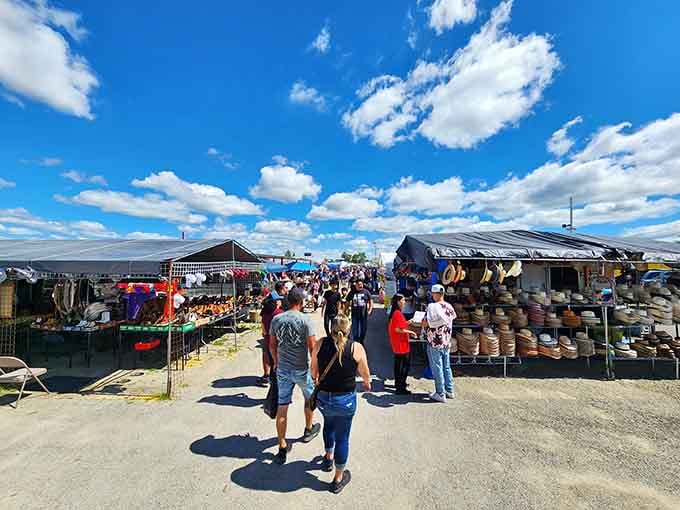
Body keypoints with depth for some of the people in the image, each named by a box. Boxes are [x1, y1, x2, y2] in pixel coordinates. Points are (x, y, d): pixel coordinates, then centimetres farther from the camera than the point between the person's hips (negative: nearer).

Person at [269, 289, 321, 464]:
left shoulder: (276, 319, -3)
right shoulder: (305, 320, -17)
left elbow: (272, 344, 6)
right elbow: (312, 347, -16)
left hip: (282, 369, 3)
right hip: (301, 369, -3)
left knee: (282, 407, 11)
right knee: (310, 398, 24)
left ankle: (282, 447, 22)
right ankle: (308, 430, 44)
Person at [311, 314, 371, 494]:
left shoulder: (320, 344, -13)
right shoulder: (356, 348, -17)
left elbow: (314, 371, 0)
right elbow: (365, 374, -5)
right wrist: (367, 384, 18)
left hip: (323, 397, 3)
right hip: (346, 400, -2)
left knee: (328, 424, 33)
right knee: (342, 437, 18)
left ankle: (328, 458, 53)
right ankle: (338, 479, 38)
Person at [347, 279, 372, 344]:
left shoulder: (366, 292, -1)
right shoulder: (352, 293, 1)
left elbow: (370, 301, 6)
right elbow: (348, 302, 9)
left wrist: (370, 310, -3)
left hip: (364, 314, 1)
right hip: (355, 314, 0)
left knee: (363, 329, 11)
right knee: (355, 329, 4)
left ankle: (361, 342, 31)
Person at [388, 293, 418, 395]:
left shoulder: (394, 313, 9)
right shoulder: (398, 313, -22)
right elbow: (398, 329, -26)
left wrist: (407, 322, 12)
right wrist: (410, 332, -16)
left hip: (397, 344, 10)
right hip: (401, 344, -10)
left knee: (398, 363, 20)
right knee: (406, 365, -1)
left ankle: (398, 383, 33)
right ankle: (401, 387, 4)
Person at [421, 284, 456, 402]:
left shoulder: (432, 306, -19)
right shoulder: (449, 306, 2)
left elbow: (425, 323, -22)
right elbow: (452, 317, 15)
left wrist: (423, 321, -1)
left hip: (435, 343, -7)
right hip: (447, 342, 7)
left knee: (437, 369, 4)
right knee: (447, 367, 18)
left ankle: (440, 394, 13)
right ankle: (449, 391, 29)